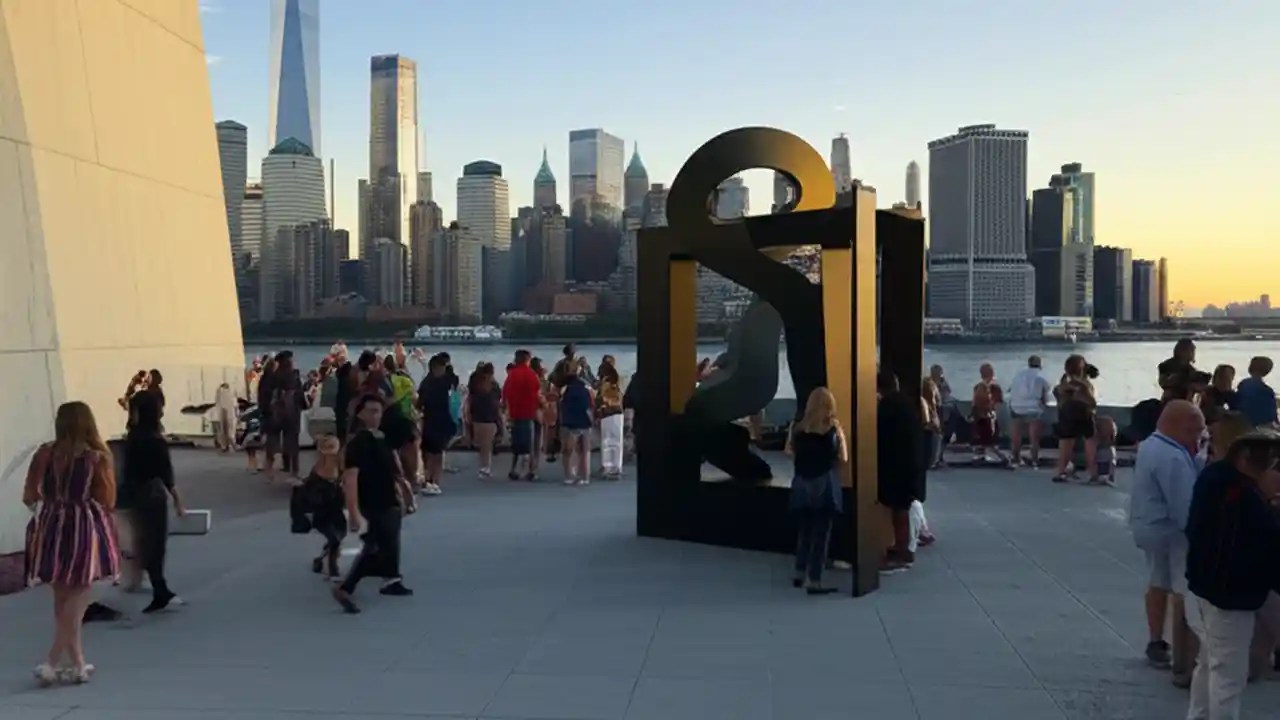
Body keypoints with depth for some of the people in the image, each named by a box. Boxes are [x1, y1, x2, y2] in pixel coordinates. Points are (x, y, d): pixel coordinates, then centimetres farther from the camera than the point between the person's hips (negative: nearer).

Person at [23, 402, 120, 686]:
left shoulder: (45, 453, -3)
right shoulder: (98, 457, -9)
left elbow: (29, 497, 0)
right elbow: (108, 502, -8)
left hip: (52, 529, 3)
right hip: (85, 529, -3)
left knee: (63, 600, 14)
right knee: (76, 599, 6)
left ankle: (78, 664, 21)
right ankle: (52, 662, -3)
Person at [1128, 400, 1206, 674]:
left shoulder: (1151, 445, 7)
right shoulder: (1172, 458, -26)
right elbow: (1185, 506, -28)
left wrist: (1193, 456, -3)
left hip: (1150, 527, 11)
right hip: (1172, 531, -11)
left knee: (1158, 584, 20)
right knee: (1184, 592, -4)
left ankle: (1156, 644, 31)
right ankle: (1183, 656, 0)